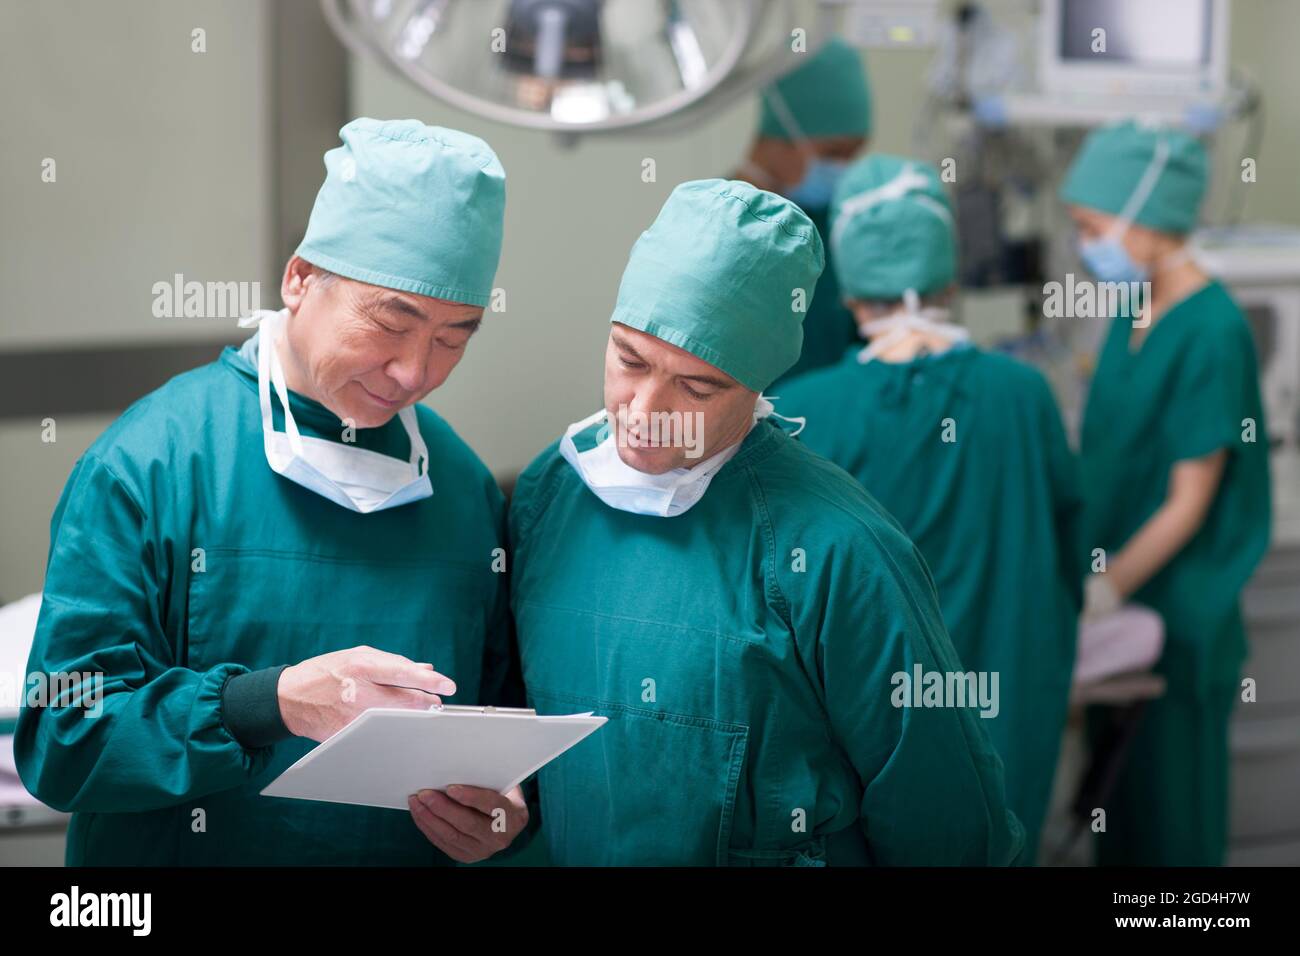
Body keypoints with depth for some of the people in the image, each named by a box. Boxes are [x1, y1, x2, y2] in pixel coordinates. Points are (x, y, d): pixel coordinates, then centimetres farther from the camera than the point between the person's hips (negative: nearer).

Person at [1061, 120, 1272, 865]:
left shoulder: (1212, 333, -19)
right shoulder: (1135, 314, 4)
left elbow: (1189, 502, -18)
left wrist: (1105, 588, -18)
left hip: (1177, 608, -7)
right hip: (1119, 585, 7)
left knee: (1169, 789, 6)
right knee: (1114, 768, 16)